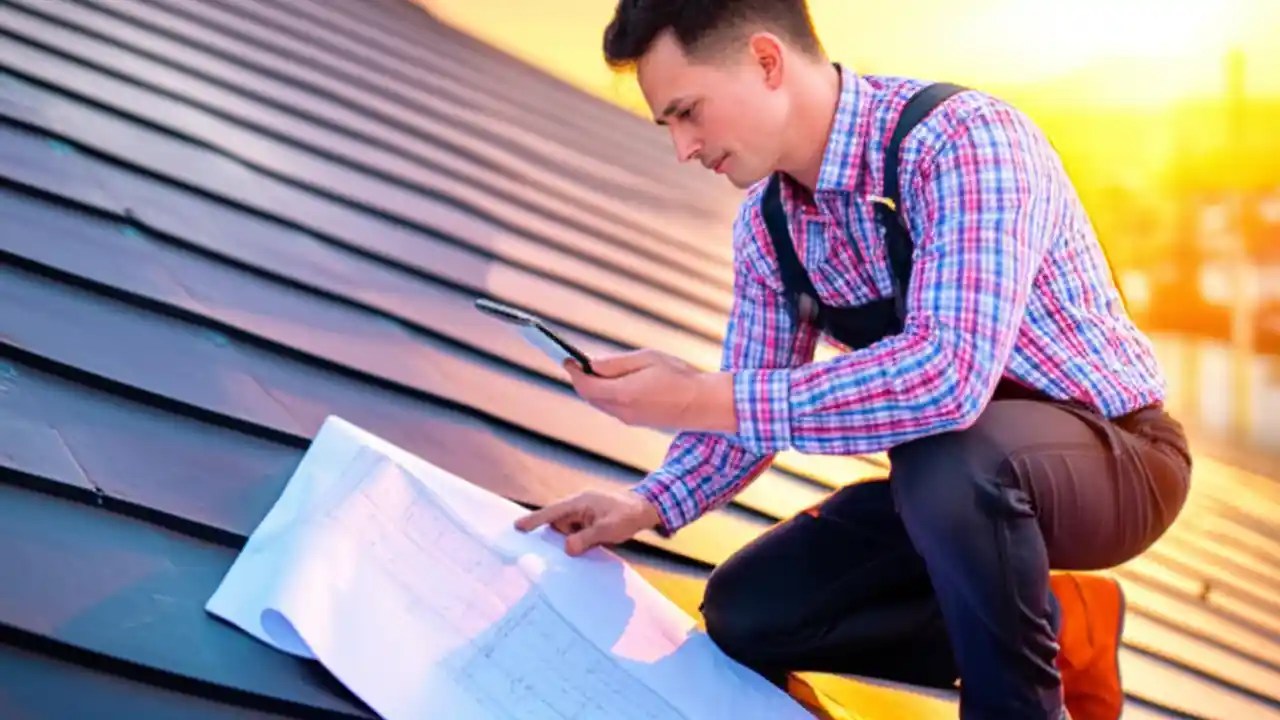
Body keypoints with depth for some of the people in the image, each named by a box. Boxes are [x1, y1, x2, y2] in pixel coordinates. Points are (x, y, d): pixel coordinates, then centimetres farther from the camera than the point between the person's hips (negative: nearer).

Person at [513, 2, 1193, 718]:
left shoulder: (964, 139, -27)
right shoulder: (766, 224, -1)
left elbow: (951, 375, -40)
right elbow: (755, 399, 10)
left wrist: (704, 400, -37)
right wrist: (648, 506, -8)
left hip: (1112, 452, -8)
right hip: (954, 474, 8)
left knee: (945, 457, -39)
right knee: (745, 611, -1)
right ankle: (1060, 629, 5)